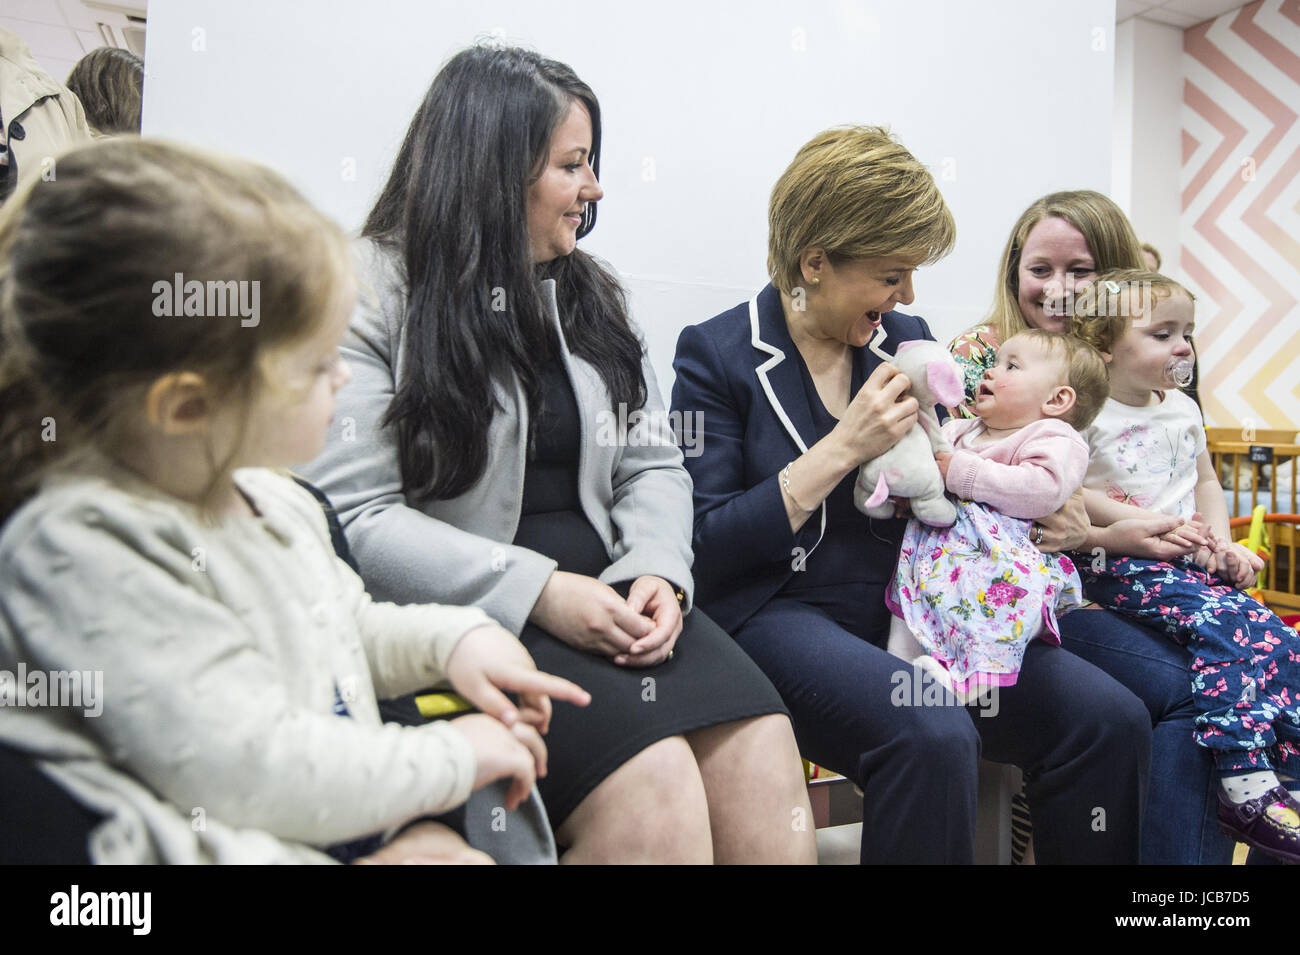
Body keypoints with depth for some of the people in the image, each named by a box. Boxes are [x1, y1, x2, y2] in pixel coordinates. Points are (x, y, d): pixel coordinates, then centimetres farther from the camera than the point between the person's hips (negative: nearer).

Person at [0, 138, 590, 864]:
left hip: (362, 816, 8)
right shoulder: (88, 549, -22)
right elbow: (250, 776, -25)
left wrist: (452, 637, 4)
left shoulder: (270, 497, 6)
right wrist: (450, 758, -16)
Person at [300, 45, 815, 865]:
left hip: (606, 598, 6)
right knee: (655, 794, -27)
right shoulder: (374, 295, -2)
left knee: (766, 765, -19)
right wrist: (536, 592, -19)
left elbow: (652, 462, 14)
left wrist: (657, 571, -7)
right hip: (465, 614, -5)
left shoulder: (591, 293, 17)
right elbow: (355, 514, -11)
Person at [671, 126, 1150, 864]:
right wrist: (842, 449, -16)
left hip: (910, 606, 6)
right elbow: (707, 547, -12)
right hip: (783, 611, -5)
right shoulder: (716, 354, -5)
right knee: (934, 737, -33)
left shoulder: (908, 339, 12)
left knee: (1110, 718, -14)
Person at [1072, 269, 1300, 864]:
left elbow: (1206, 482, 24)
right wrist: (1153, 525, -18)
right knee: (1228, 625, -27)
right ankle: (1244, 792, -25)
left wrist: (1223, 543, 7)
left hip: (1192, 558, 8)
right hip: (1122, 565, -7)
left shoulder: (1183, 408, 19)